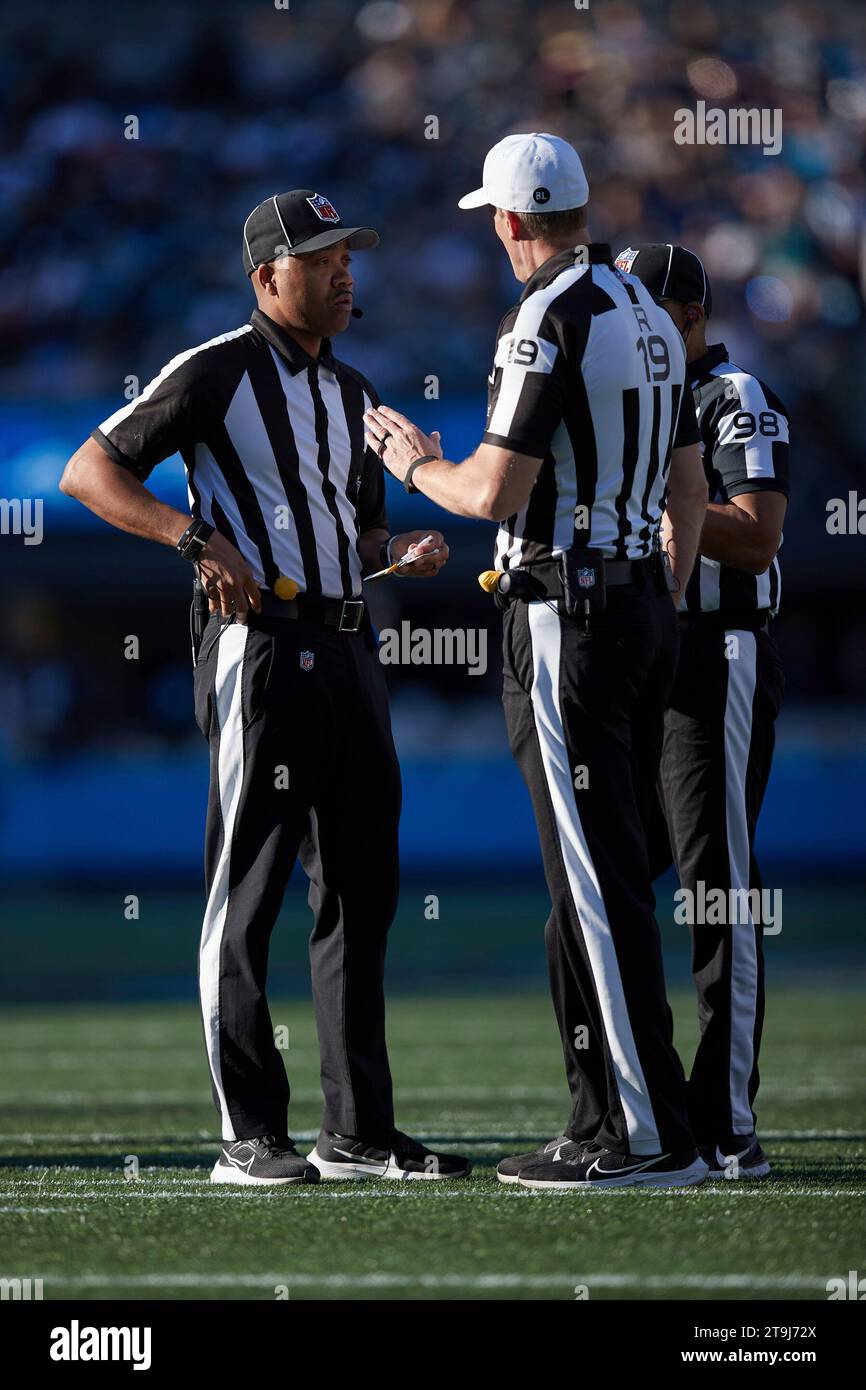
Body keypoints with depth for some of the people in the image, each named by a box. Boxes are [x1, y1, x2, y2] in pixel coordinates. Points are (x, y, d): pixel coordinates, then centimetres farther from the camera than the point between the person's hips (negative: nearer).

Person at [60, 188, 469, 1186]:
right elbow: (88, 472, -8)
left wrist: (403, 549, 6)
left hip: (347, 648, 8)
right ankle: (248, 1138, -3)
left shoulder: (349, 391, 19)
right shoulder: (217, 372, -4)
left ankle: (358, 1131, 15)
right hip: (261, 645, -8)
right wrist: (198, 538, -20)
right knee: (247, 888, -5)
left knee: (361, 889, 9)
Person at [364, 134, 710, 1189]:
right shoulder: (648, 316, 14)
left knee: (596, 883, -8)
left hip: (565, 614, -9)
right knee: (600, 874, 12)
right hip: (642, 604, 9)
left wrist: (414, 465, 2)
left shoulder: (548, 322, -14)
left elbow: (497, 492, -17)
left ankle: (651, 1134, -9)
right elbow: (689, 489, 19)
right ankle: (604, 1128, 14)